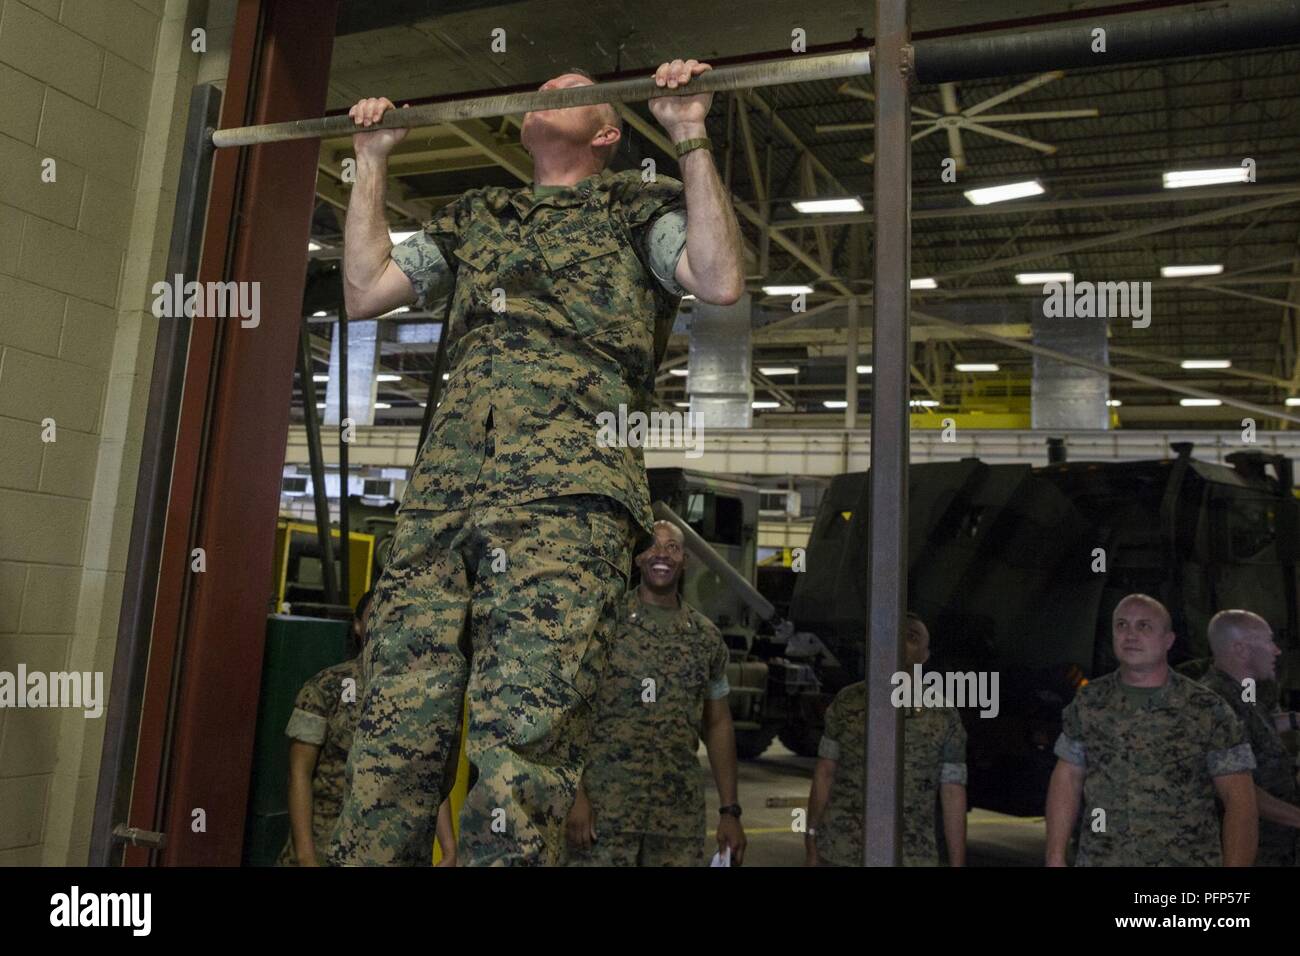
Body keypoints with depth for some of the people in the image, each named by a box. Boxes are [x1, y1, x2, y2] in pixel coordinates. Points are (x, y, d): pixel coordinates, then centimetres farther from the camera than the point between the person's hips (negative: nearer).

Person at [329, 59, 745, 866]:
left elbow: (721, 280, 0)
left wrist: (691, 139, 1)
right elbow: (365, 291, 27)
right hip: (443, 496, 5)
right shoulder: (474, 219, 33)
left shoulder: (635, 209, 19)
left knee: (520, 729, -14)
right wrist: (373, 163, 31)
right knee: (395, 727, -2)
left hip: (566, 497, -4)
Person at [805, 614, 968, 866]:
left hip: (912, 858, -1)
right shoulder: (848, 702, 3)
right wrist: (811, 846, 2)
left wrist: (958, 864, -1)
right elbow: (825, 774, 5)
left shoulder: (944, 717, 1)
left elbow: (953, 796, 1)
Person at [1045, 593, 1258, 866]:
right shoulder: (1088, 701, 0)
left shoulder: (1207, 709, -7)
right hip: (1098, 859, 2)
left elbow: (1239, 801, -8)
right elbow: (1068, 779, 5)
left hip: (1185, 861, -2)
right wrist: (1055, 859, 0)